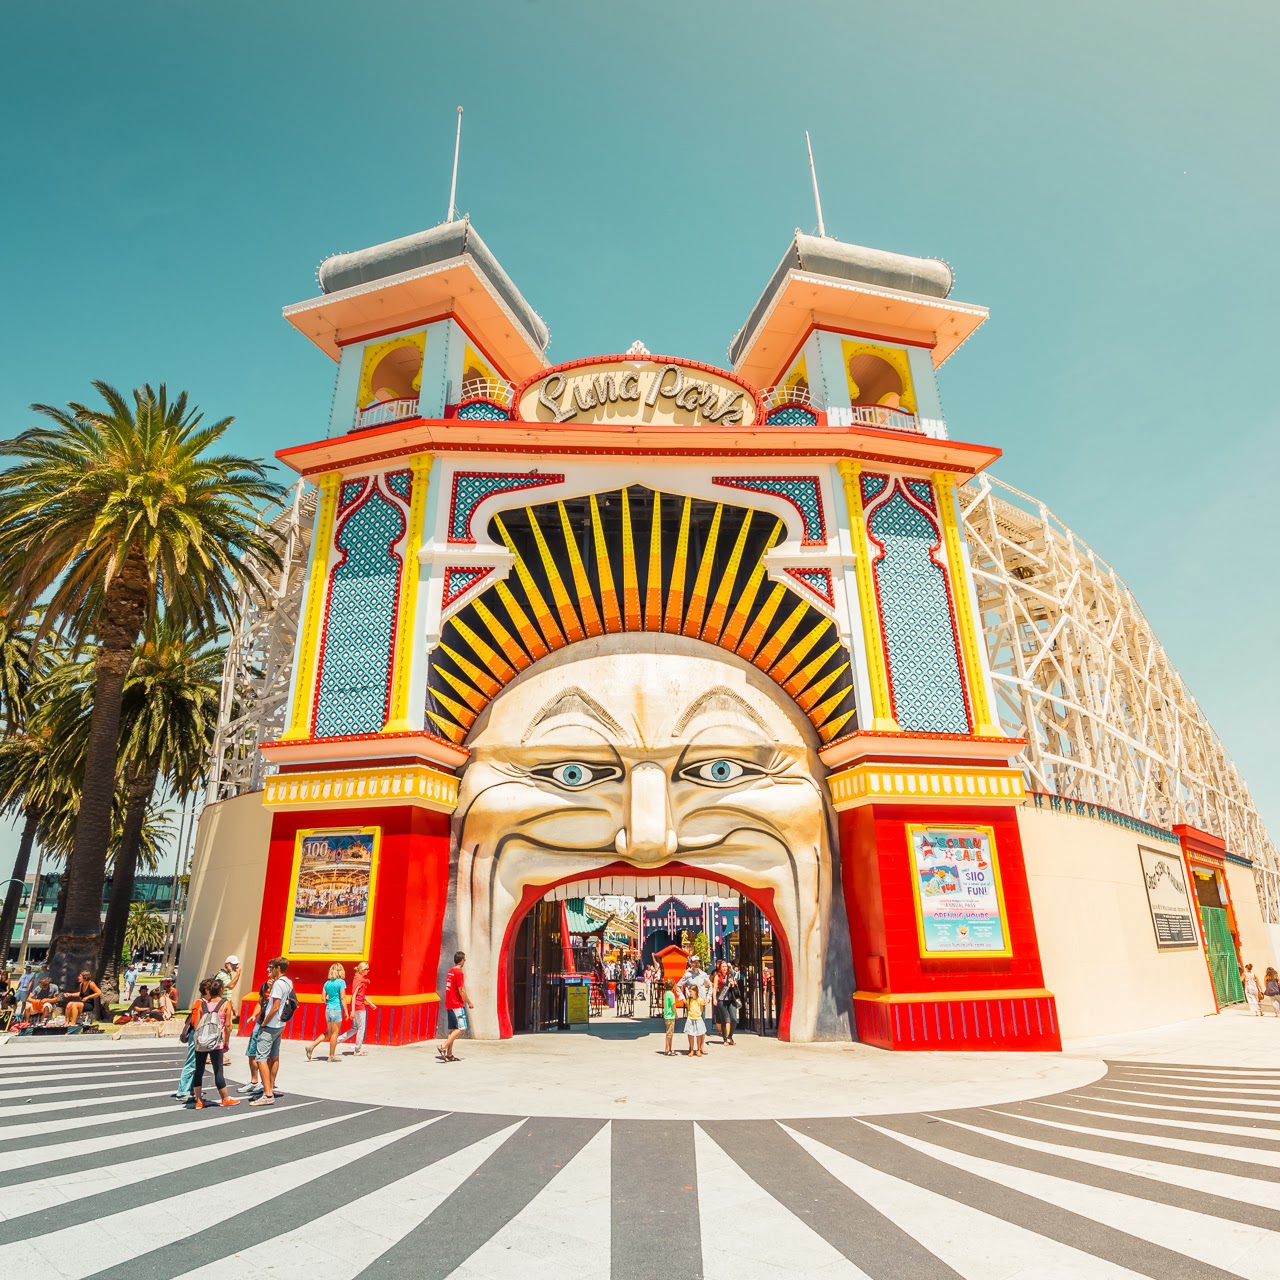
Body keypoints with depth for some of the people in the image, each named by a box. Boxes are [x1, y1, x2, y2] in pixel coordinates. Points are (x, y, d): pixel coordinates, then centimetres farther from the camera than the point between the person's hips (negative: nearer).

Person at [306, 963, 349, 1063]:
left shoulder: (327, 983, 9)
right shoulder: (341, 982, -9)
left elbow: (324, 998, 8)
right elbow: (342, 997, -12)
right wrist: (346, 1011, -8)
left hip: (328, 1009, 7)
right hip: (337, 1009, -6)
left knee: (328, 1033, 18)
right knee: (335, 1033, 3)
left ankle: (311, 1047, 8)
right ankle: (332, 1056, 7)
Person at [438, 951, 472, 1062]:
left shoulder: (450, 972, 12)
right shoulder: (459, 972, -15)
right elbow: (461, 991, -16)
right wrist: (469, 1003, -4)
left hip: (449, 1005, 9)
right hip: (457, 1006, -9)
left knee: (452, 1030, 11)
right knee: (461, 1028, -6)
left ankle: (449, 1055, 9)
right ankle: (443, 1048, -13)